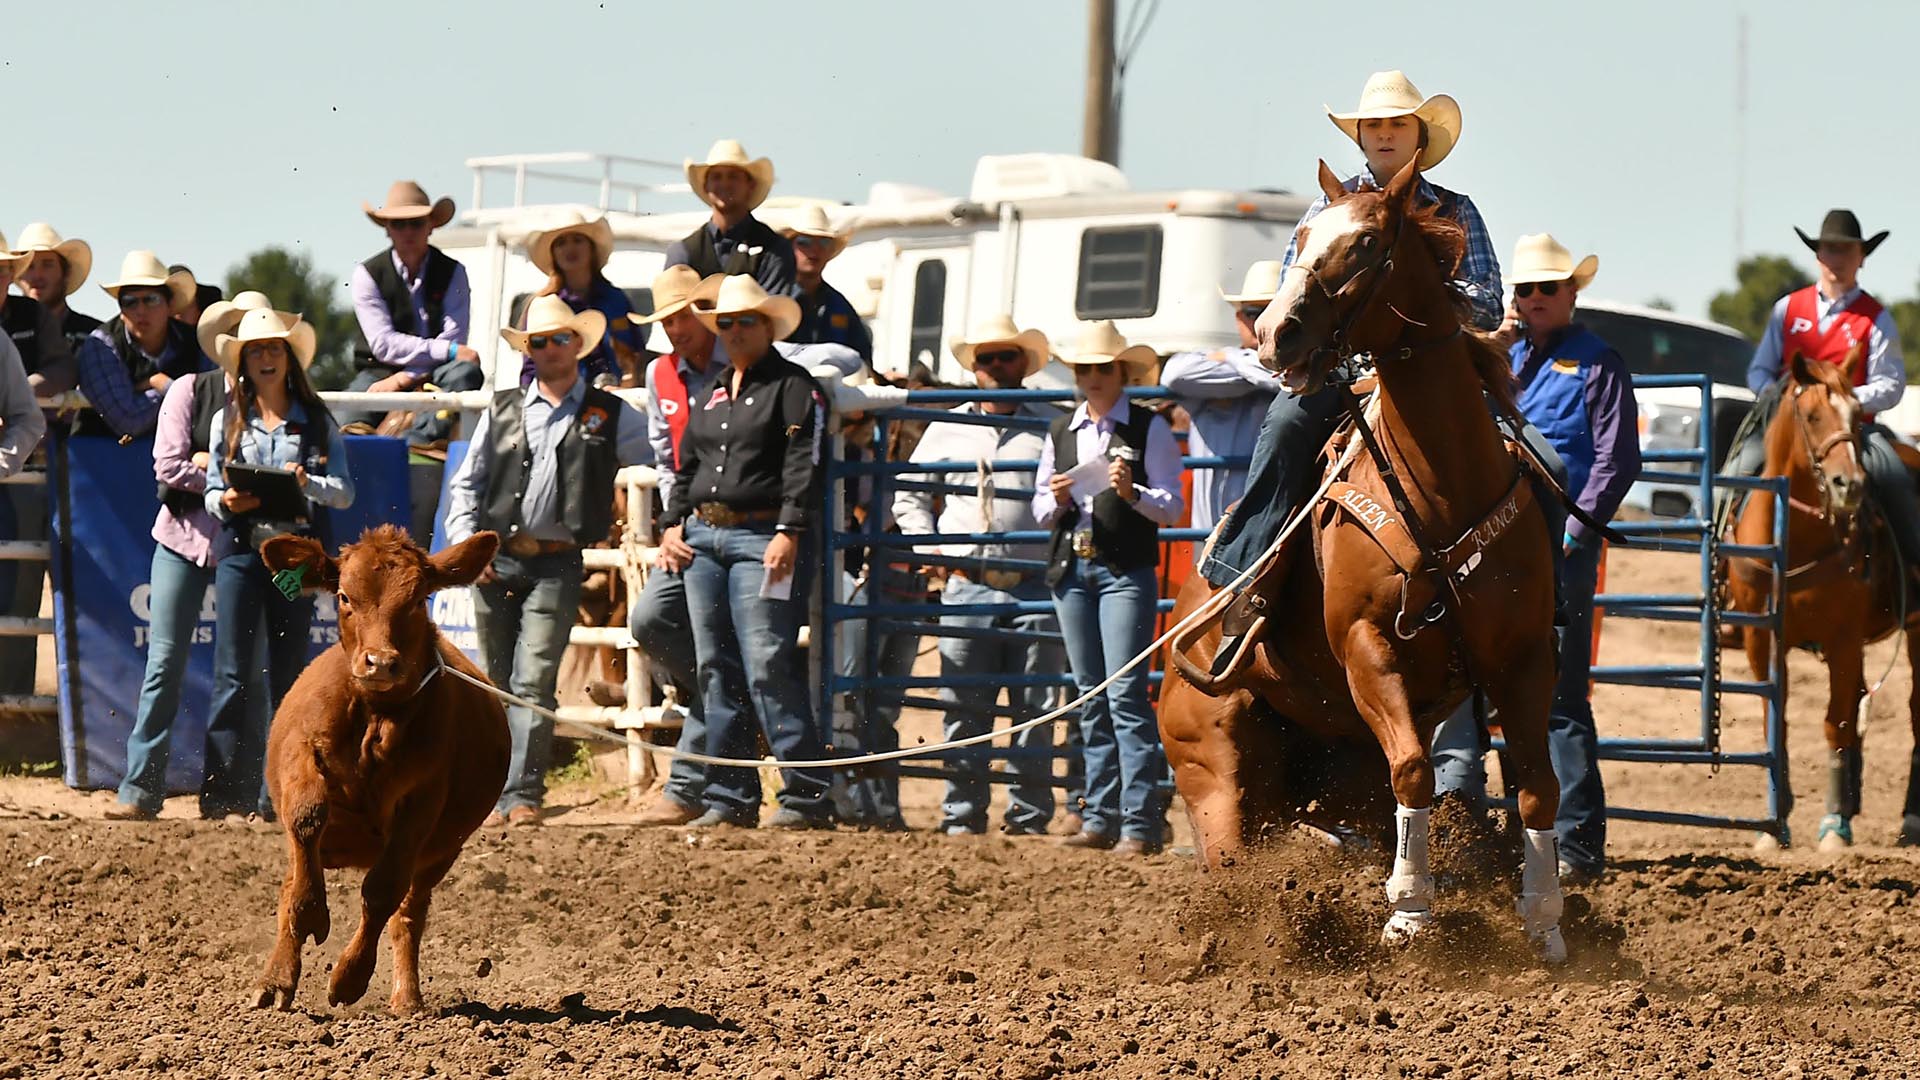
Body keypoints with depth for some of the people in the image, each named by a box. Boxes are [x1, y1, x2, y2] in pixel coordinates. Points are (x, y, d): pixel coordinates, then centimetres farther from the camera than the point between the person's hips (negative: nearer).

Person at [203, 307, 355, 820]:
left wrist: (308, 482, -17)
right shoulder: (228, 419, 9)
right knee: (233, 673, -6)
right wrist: (226, 502, -14)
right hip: (240, 550, 0)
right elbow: (212, 491, 9)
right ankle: (222, 792, -6)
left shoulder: (316, 421, 6)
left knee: (287, 674, 3)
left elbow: (345, 492, 2)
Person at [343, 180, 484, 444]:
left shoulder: (452, 272, 6)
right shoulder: (367, 274, 2)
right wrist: (449, 351, -16)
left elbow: (453, 338, -6)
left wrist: (408, 377, -18)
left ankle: (419, 439, -52)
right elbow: (384, 345, -9)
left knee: (466, 373, -34)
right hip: (380, 373, 0)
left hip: (435, 375, 0)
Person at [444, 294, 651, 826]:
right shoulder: (502, 409, 13)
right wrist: (465, 543, 0)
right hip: (493, 560, 3)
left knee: (533, 682, -12)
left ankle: (522, 796, -12)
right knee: (496, 683, 6)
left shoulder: (610, 416, 6)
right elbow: (465, 482, 14)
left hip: (555, 566, -3)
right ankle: (495, 789, 14)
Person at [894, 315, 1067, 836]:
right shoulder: (946, 429, 13)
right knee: (964, 707, 2)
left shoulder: (1052, 425, 5)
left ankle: (1029, 818, 5)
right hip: (967, 586, 2)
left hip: (1035, 589, -2)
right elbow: (908, 493, 20)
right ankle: (962, 816, 8)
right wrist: (927, 545, 6)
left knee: (1034, 708, 0)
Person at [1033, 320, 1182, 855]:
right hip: (1071, 567, 5)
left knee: (1125, 693, -12)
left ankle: (1141, 821, -12)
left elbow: (1172, 506, -3)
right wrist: (1057, 500, -5)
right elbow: (1040, 508, 17)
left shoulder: (1149, 428, -1)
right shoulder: (1061, 431, 14)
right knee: (1091, 697, 8)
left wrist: (1131, 493, -21)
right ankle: (1101, 818, 12)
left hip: (1126, 571, -5)